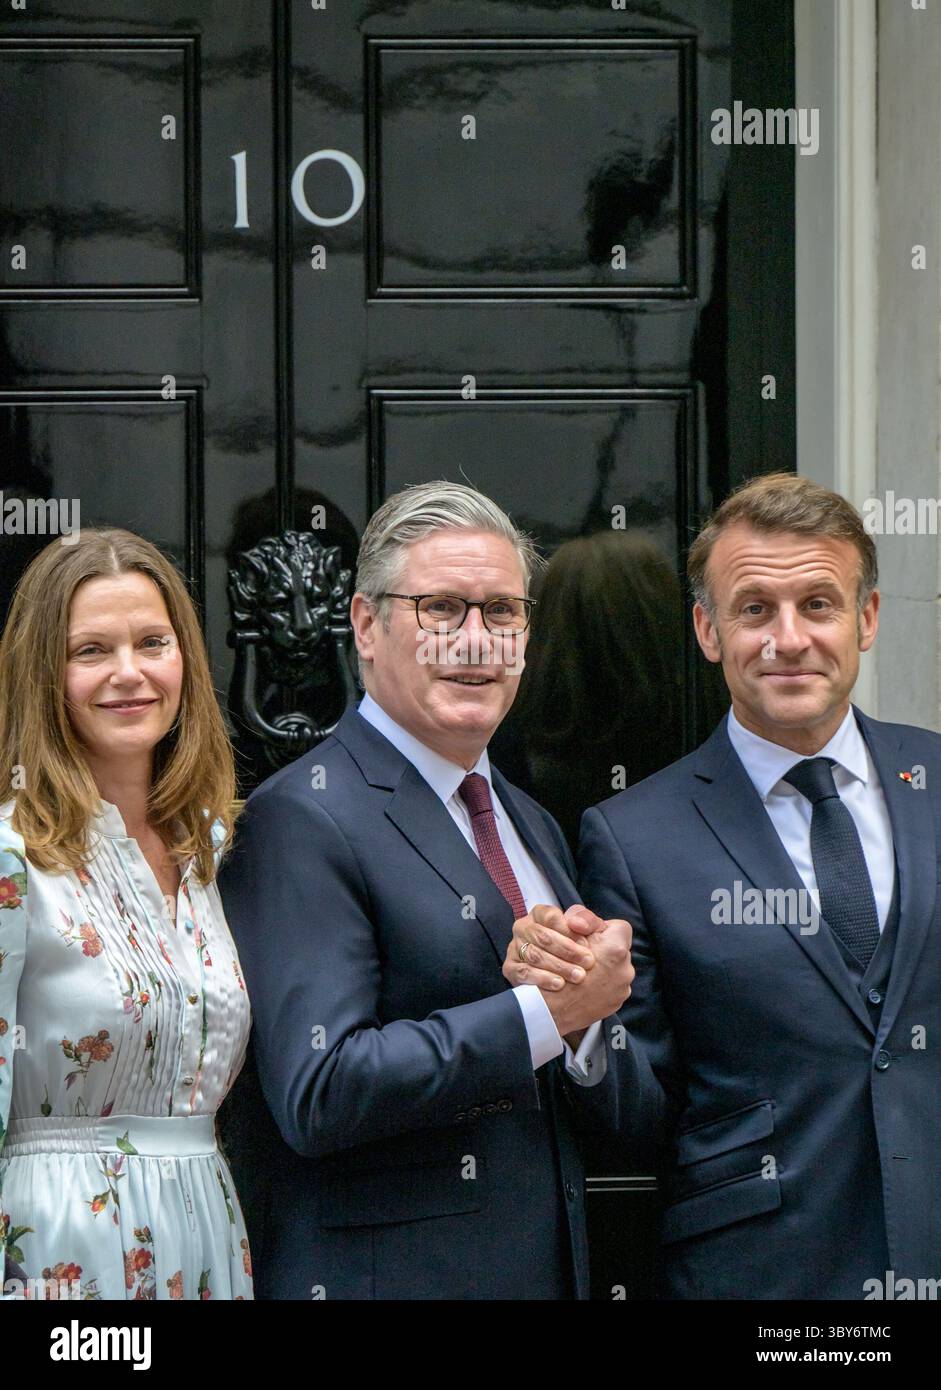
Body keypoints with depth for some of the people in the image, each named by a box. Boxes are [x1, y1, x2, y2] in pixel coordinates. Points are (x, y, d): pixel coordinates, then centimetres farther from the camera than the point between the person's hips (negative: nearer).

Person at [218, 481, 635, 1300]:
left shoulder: (534, 827, 14)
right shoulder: (301, 820, -10)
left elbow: (602, 1104, 13)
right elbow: (317, 1095, -20)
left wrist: (586, 1019, -8)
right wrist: (545, 1011, -16)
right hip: (385, 1273, -7)